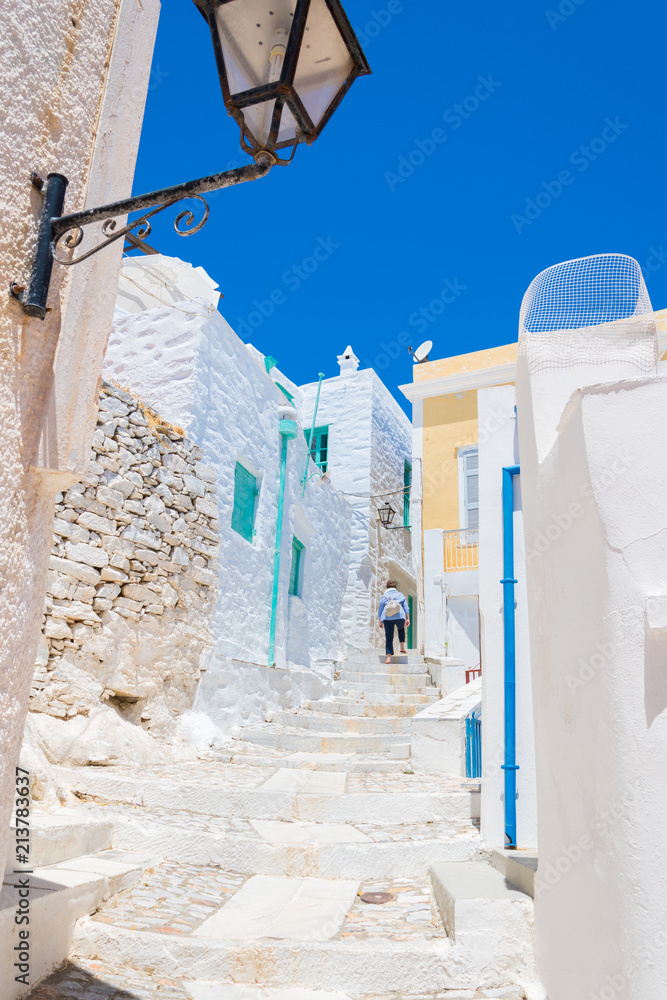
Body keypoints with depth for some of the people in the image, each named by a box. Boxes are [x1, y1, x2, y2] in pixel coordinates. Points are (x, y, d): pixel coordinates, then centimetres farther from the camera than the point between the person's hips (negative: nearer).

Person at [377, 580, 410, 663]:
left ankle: (389, 657, -11)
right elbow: (406, 608, 10)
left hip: (387, 619, -1)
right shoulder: (401, 595, 17)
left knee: (388, 638, 0)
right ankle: (402, 647, 23)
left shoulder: (383, 596, 16)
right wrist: (408, 619, 9)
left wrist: (380, 621, 21)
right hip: (399, 616, 1)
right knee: (401, 629, 33)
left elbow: (380, 610, 14)